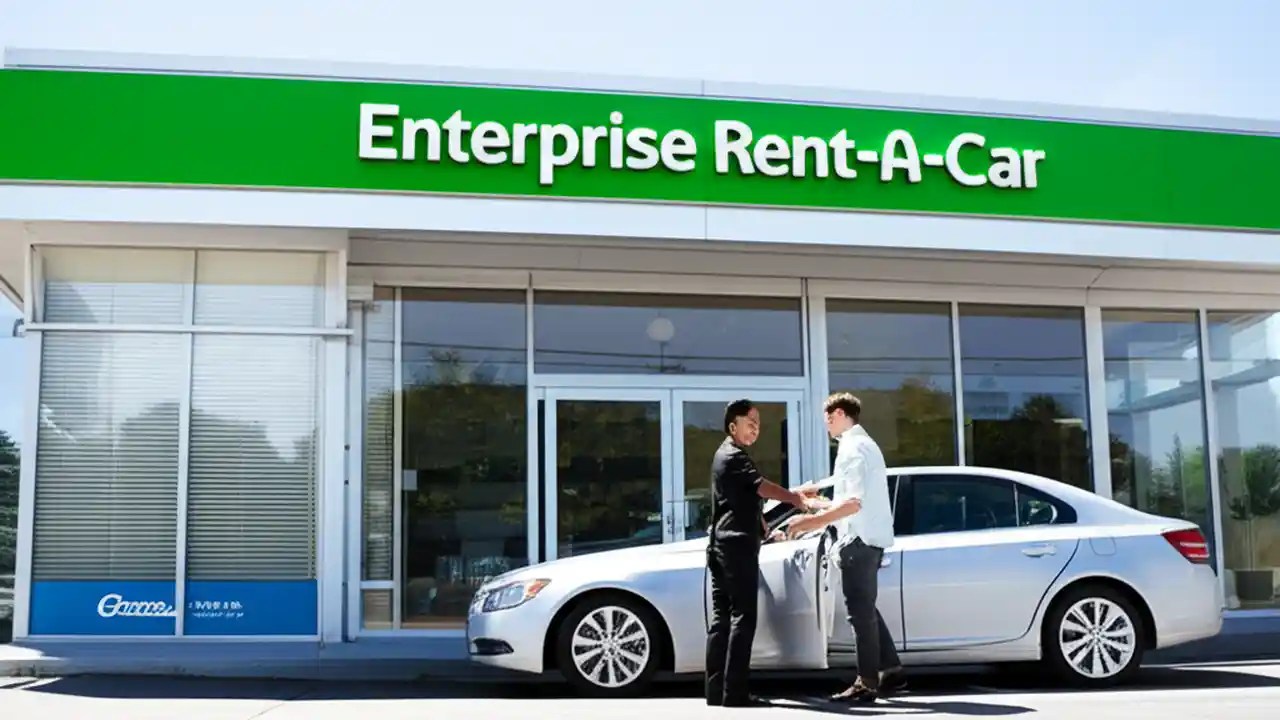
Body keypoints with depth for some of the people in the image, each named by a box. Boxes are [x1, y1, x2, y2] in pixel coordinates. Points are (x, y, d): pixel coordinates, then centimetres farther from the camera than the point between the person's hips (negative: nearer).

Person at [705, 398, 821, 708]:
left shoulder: (726, 455, 23)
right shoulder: (734, 456, -9)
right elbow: (763, 487, -23)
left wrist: (765, 529, 34)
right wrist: (799, 500, -33)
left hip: (721, 546, 10)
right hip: (737, 546, -10)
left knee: (722, 619, 6)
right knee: (742, 619, -10)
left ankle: (716, 690, 5)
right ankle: (734, 693, -13)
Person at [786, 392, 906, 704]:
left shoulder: (852, 447, -14)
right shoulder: (865, 444, 17)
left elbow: (854, 502, -23)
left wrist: (813, 520, -23)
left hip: (860, 539, -10)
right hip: (868, 537, 10)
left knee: (860, 611, -6)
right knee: (865, 609, 16)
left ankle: (867, 684, -2)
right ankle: (890, 672, 19)